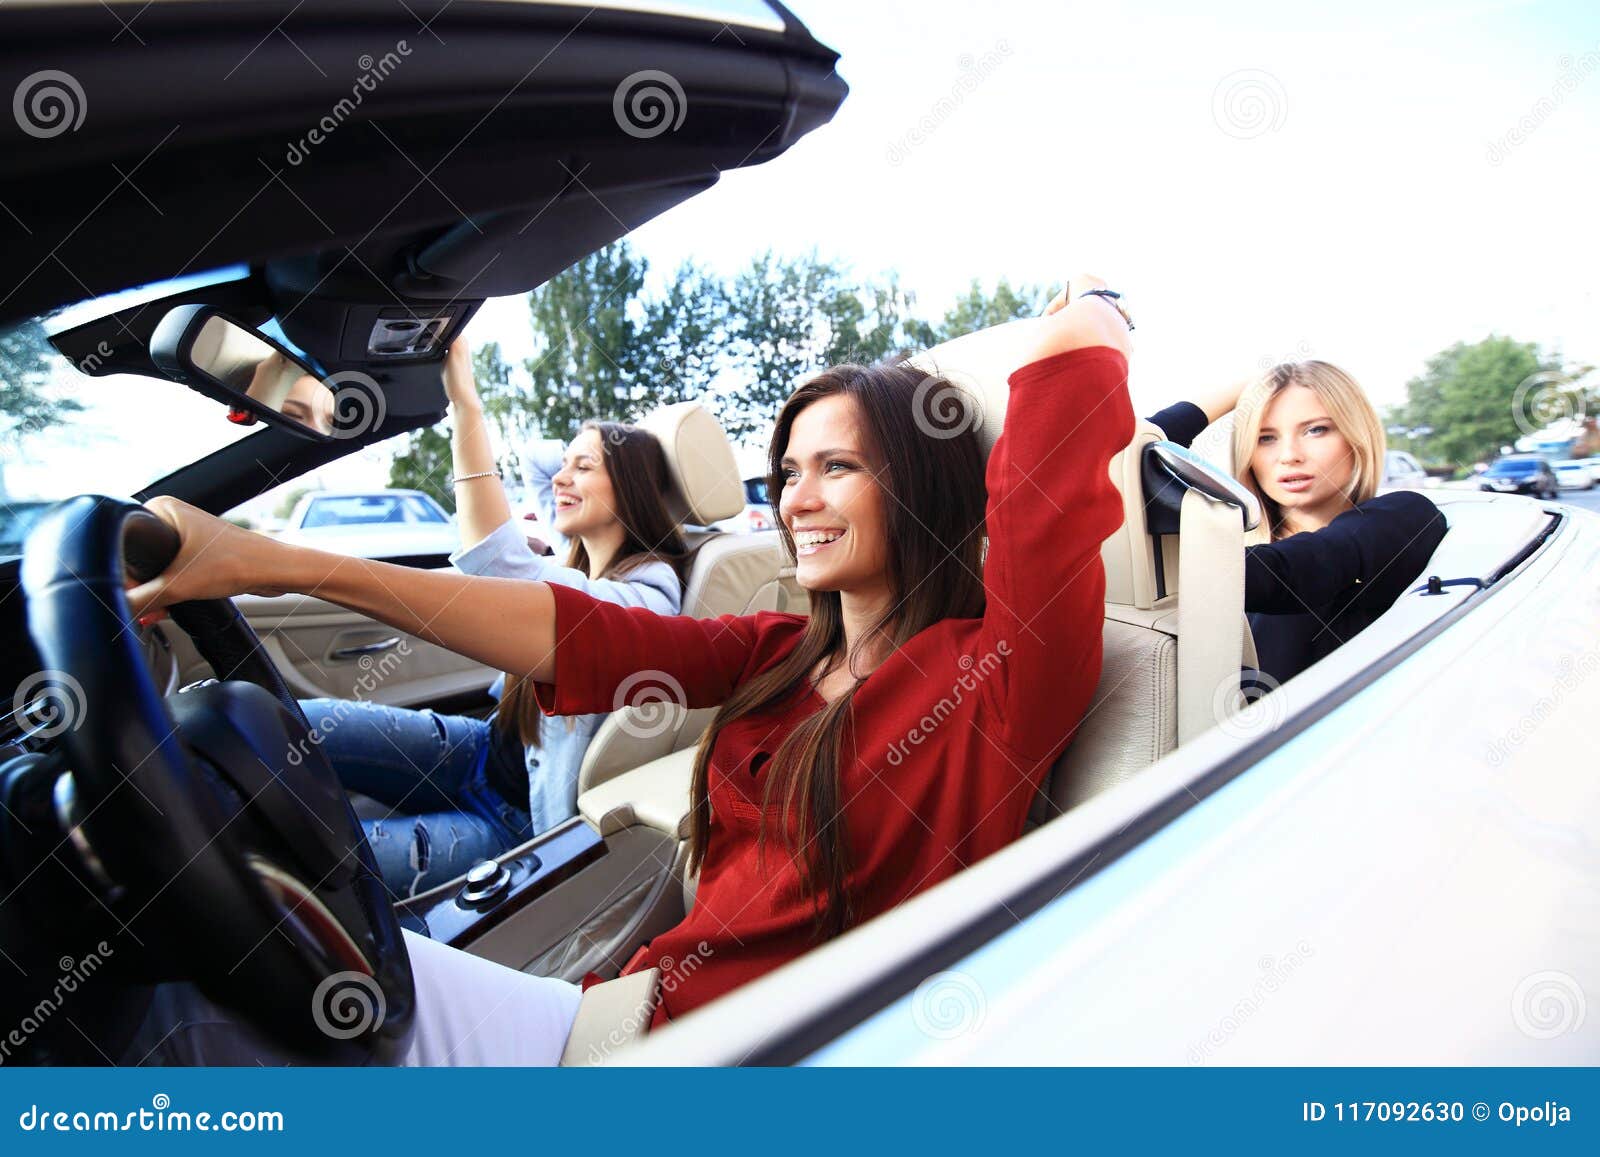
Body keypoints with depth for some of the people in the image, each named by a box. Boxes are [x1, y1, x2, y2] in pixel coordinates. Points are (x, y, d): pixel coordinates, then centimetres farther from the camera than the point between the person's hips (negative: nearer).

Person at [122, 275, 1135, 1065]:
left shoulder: (995, 675, -13)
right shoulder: (783, 655, 7)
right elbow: (576, 638, -5)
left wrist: (1081, 323, 0)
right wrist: (273, 564, -9)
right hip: (648, 1005, 6)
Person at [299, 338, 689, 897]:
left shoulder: (649, 593, -22)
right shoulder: (583, 558, 4)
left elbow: (503, 572, -40)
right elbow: (537, 458, 25)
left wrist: (465, 401, -38)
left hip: (527, 819, -8)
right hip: (486, 750, 8)